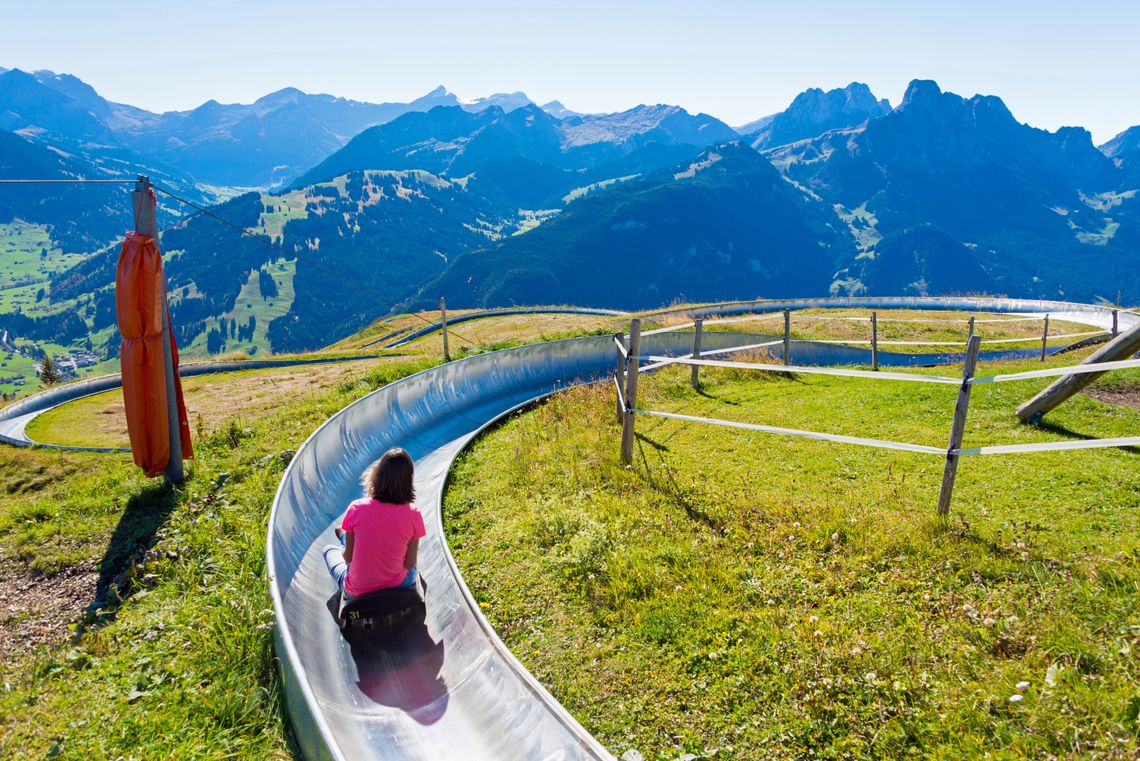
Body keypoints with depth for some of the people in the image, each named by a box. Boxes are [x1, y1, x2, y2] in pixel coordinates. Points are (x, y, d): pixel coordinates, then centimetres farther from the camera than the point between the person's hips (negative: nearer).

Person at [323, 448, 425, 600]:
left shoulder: (356, 509, -19)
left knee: (330, 549, 27)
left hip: (356, 592, 0)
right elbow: (409, 564, -10)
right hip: (397, 587, 1)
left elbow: (348, 557, -7)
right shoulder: (413, 516, -19)